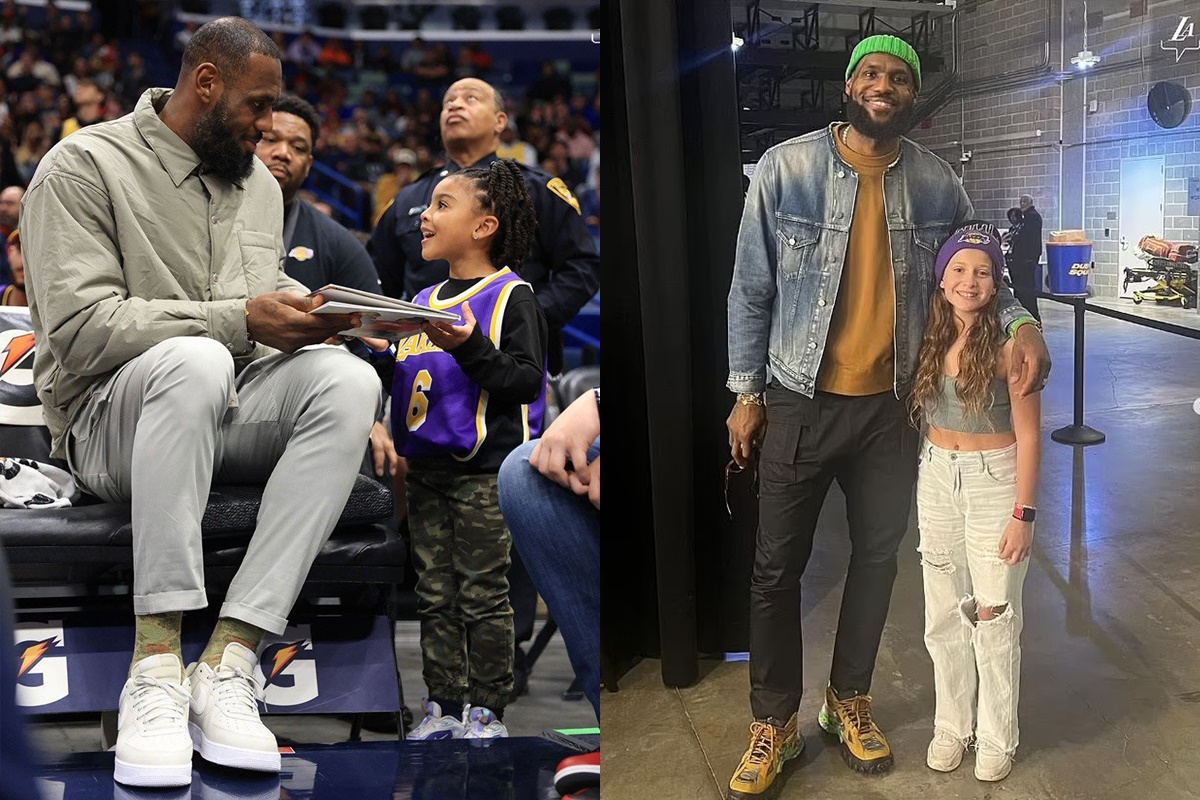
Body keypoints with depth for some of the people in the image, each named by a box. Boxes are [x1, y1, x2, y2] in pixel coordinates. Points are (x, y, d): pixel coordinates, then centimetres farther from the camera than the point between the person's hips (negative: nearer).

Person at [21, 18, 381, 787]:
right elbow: (81, 332, -16)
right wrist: (239, 321, -22)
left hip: (223, 415, 6)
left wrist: (307, 306, 1)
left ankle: (229, 660, -32)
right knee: (196, 360, -40)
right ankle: (157, 663, -36)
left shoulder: (259, 182, 17)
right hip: (110, 424, -5)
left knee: (349, 380, -26)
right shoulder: (85, 166, -5)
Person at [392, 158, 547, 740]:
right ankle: (442, 706, 20)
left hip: (483, 472, -7)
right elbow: (401, 379, 22)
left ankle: (487, 709, 11)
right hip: (425, 468, 7)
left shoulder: (511, 296, -6)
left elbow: (527, 380, -15)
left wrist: (470, 347, -26)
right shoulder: (422, 301, 15)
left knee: (482, 595, 1)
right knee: (435, 595, 11)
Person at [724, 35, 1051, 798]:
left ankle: (850, 699, 35)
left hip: (891, 405, 3)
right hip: (800, 402, -2)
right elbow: (752, 288, -3)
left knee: (879, 556, 14)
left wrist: (1021, 322, -11)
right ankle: (776, 723, 22)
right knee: (778, 566, 5)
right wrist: (747, 392, -3)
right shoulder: (786, 168, -9)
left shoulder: (938, 183, -2)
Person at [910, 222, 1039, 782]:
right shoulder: (929, 338, 0)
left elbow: (1027, 434, -11)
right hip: (937, 478, 5)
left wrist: (1023, 514, -13)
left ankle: (996, 737, 19)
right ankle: (951, 725, 28)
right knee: (944, 613, 12)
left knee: (994, 616, 3)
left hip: (995, 480, -4)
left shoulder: (1009, 343, -13)